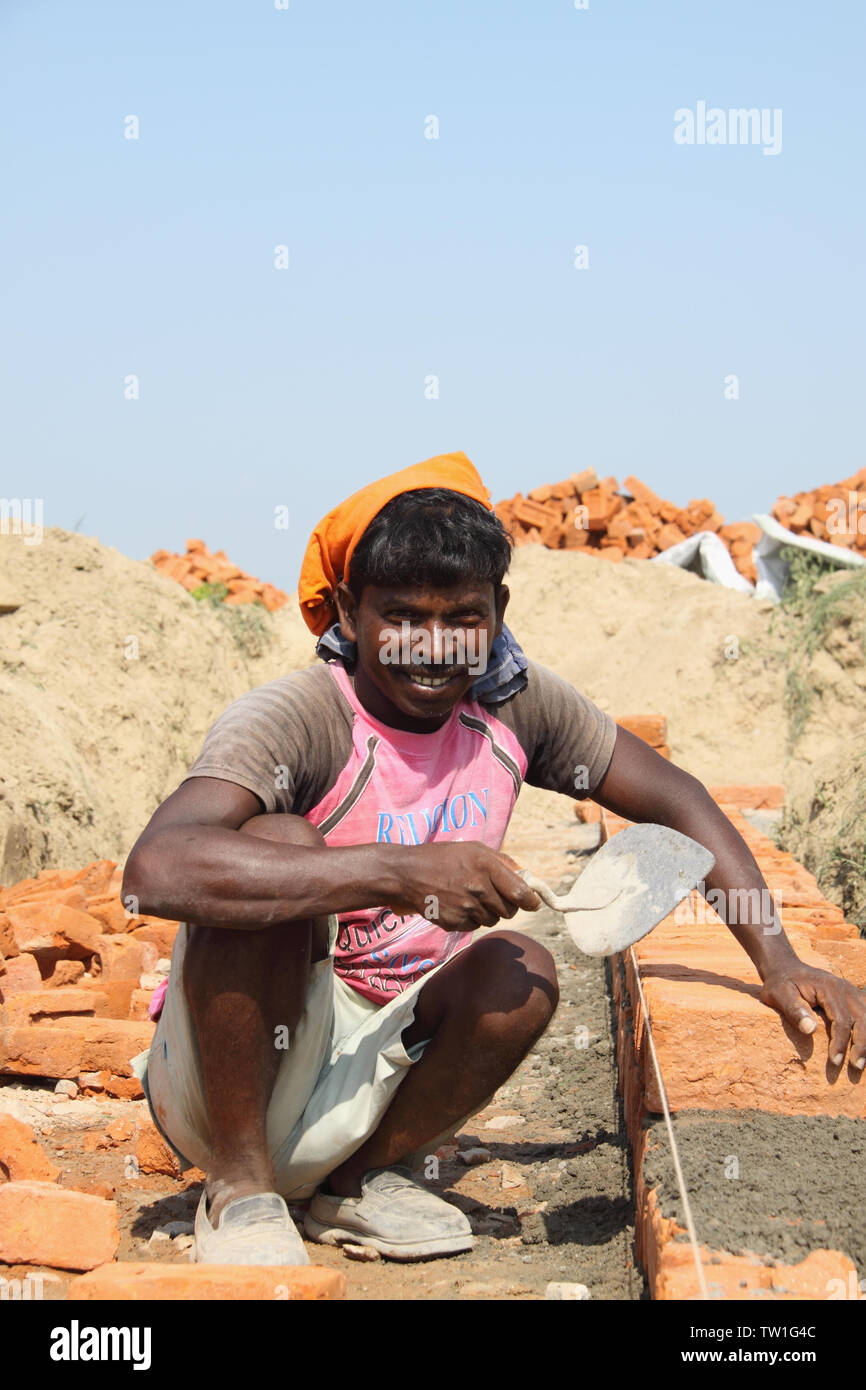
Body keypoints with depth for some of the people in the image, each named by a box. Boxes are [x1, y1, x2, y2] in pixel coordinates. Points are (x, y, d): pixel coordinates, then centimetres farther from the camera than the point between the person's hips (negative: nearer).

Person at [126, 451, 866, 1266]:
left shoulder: (515, 705, -3)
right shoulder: (295, 720, -22)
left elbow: (675, 799, 8)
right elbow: (155, 870, -39)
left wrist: (778, 961, -4)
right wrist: (402, 873, -42)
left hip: (356, 1088, 5)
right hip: (220, 1090, -5)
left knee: (519, 974, -21)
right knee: (278, 843, -28)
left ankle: (361, 1178, 4)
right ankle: (241, 1189, -14)